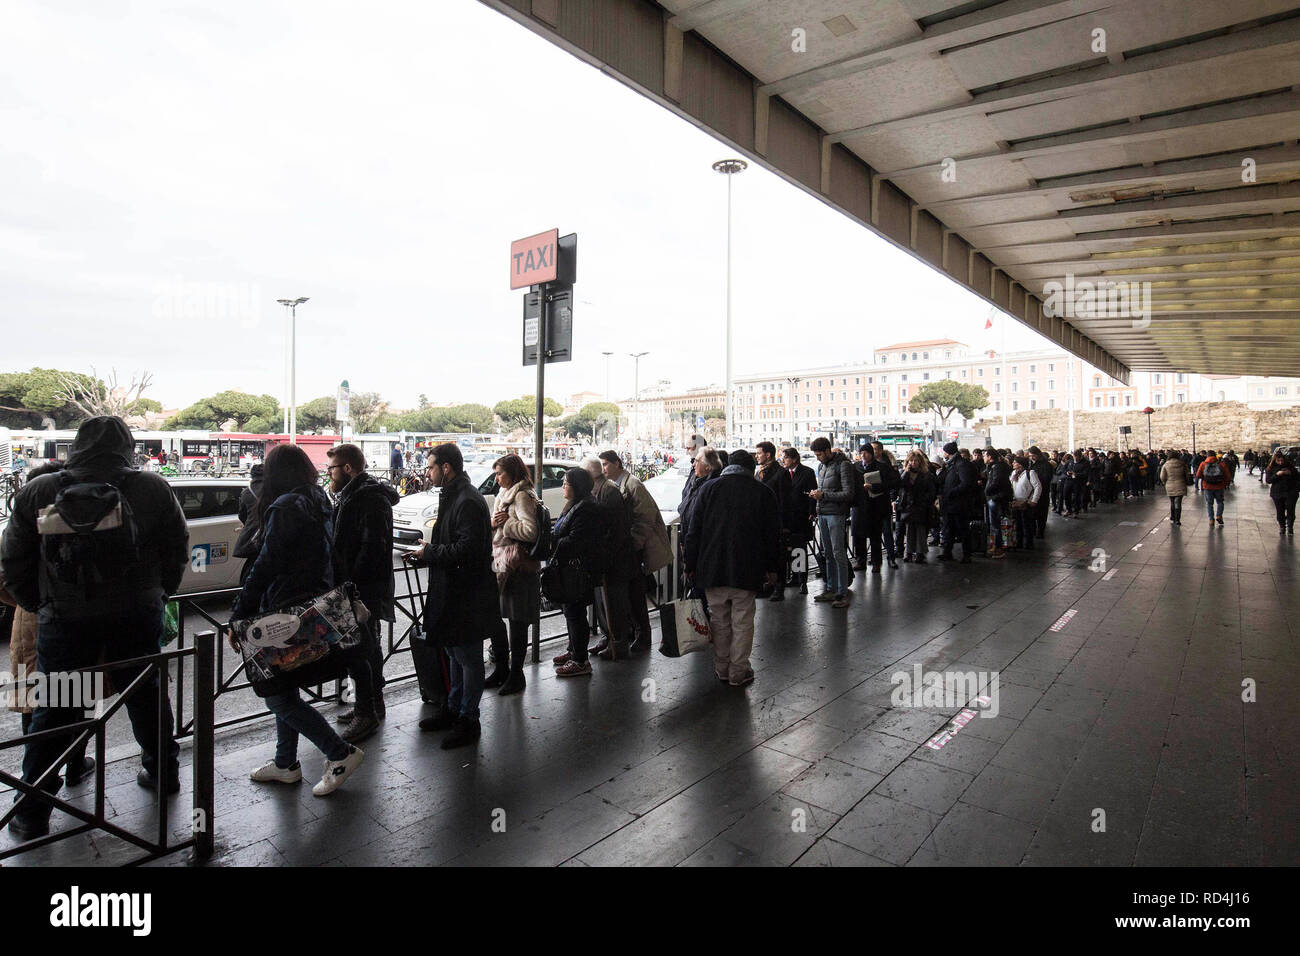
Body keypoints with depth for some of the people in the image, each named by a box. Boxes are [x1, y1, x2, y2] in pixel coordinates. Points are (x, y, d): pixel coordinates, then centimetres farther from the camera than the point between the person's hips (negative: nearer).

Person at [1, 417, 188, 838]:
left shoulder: (36, 493, -2)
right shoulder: (152, 488, -5)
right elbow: (178, 551, 0)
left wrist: (41, 607, 15)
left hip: (63, 620, 0)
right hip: (137, 617, 1)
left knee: (54, 710, 11)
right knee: (147, 693, 17)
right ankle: (163, 772, 33)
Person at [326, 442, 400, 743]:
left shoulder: (371, 498, -16)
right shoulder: (351, 496, 17)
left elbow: (372, 547, -23)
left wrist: (351, 582, -22)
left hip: (364, 589, -11)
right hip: (356, 587, 11)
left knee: (358, 650, -7)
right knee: (368, 648, 17)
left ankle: (367, 712, 2)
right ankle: (372, 706, 29)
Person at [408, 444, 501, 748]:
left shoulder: (468, 501, -20)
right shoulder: (452, 497, 13)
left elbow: (466, 549, -27)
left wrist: (429, 552, -14)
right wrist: (425, 555, 6)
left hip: (467, 595, -10)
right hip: (451, 591, 11)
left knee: (468, 657, 2)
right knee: (454, 654, 20)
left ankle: (468, 720, 14)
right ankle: (453, 709, 34)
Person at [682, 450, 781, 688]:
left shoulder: (710, 487, 3)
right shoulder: (763, 492, 2)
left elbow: (694, 530, 3)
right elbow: (773, 534, 4)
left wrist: (690, 564, 8)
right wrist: (772, 568, 12)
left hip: (713, 567, 1)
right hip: (747, 569, -1)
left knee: (719, 618, 12)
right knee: (742, 620, 6)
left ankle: (722, 667, 21)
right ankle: (739, 671, 12)